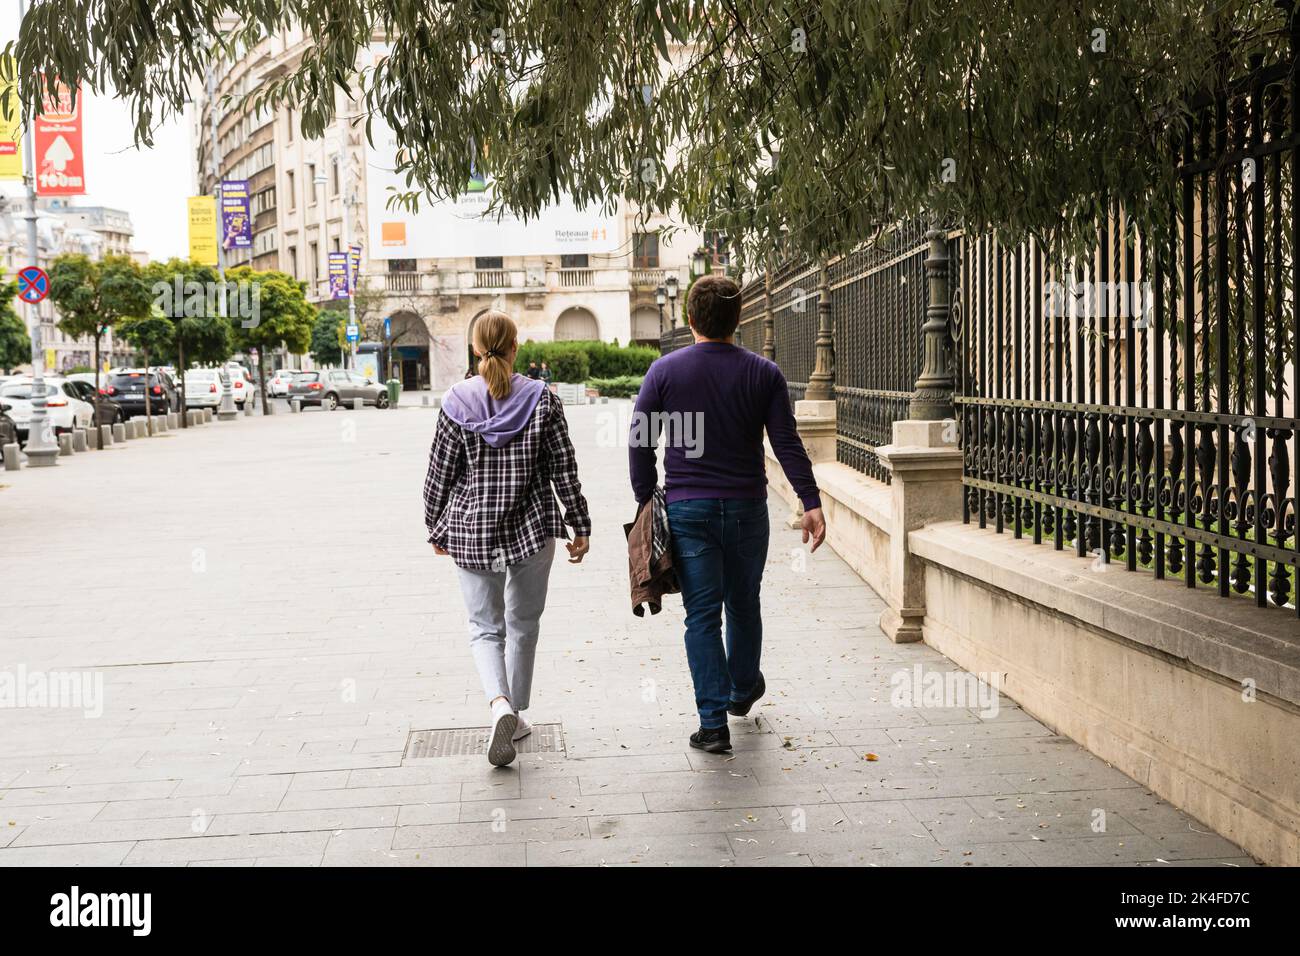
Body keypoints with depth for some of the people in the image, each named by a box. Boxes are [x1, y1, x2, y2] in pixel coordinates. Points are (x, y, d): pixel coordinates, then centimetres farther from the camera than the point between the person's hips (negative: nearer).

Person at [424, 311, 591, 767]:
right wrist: (580, 526, 6)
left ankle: (500, 703, -16)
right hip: (531, 527, 0)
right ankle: (516, 716, 25)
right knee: (523, 623, 17)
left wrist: (437, 528, 13)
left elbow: (440, 474, 0)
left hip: (471, 529, 0)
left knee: (484, 627, 9)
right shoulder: (542, 399, -5)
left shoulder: (456, 402, -5)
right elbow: (564, 470, -3)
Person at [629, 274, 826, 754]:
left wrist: (646, 501, 6)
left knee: (702, 615, 2)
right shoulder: (763, 373, -2)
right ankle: (743, 689, 40)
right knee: (744, 604, 20)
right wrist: (811, 503, -3)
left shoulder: (665, 371, -3)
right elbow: (787, 444, -5)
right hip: (747, 509, 1)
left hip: (686, 511, -1)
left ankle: (713, 723, -1)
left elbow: (639, 444, -2)